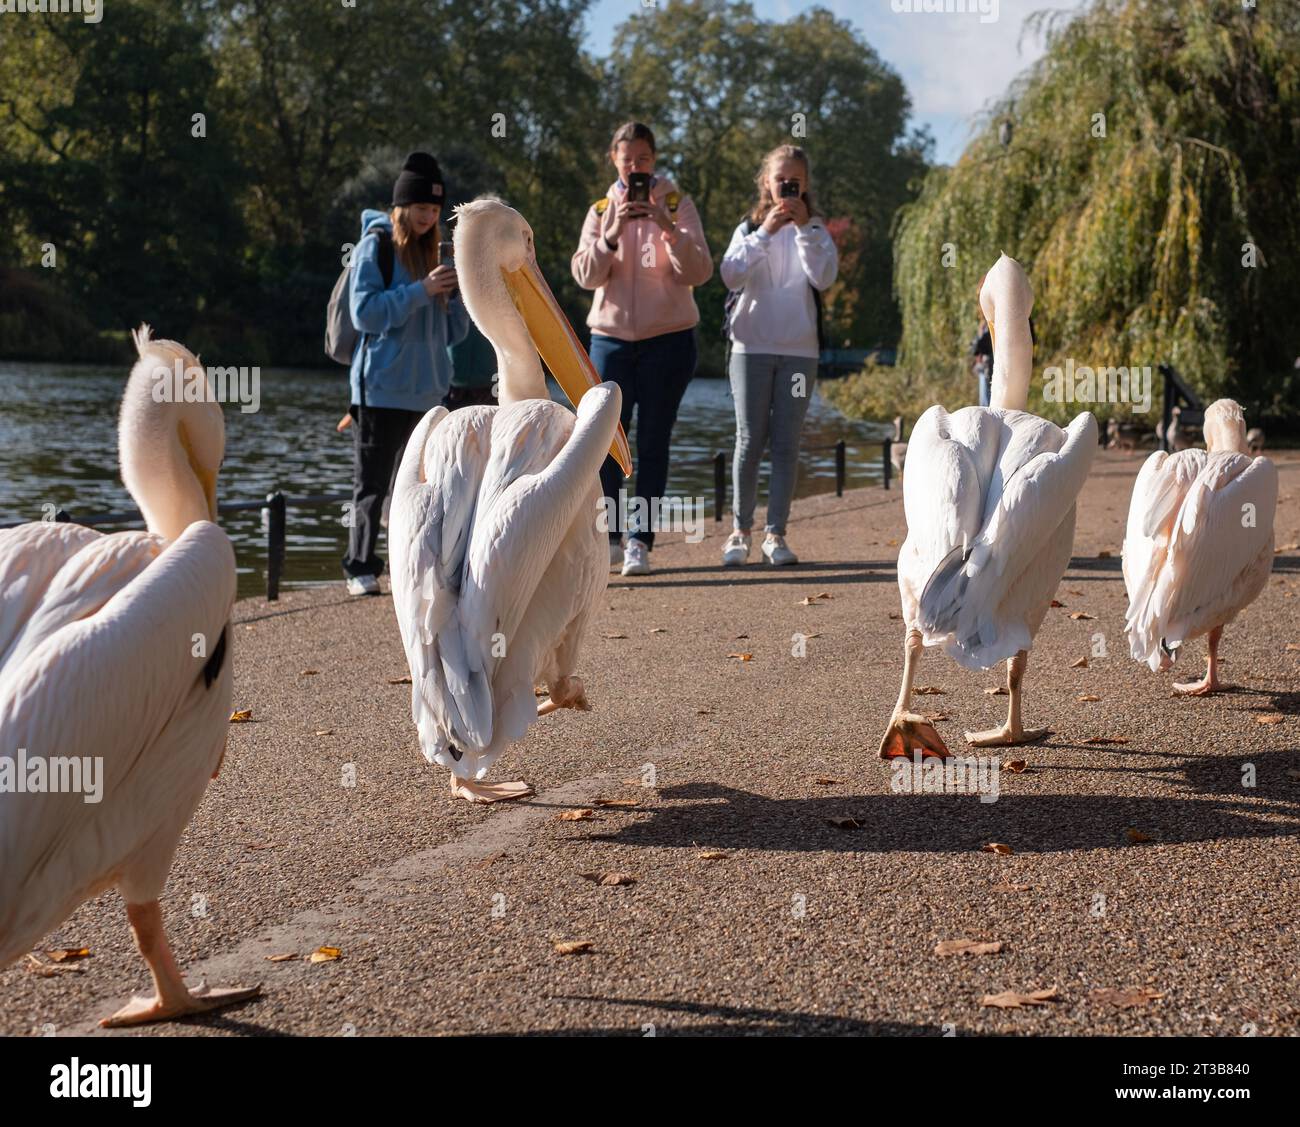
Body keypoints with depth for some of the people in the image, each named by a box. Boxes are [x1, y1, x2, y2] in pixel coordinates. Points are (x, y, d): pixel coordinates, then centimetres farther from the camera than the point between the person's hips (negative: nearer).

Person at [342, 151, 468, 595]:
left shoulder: (429, 250, 17)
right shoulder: (376, 245, -2)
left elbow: (453, 331, 17)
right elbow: (365, 312, -14)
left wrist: (456, 295, -2)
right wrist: (421, 291, -18)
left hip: (425, 390, 6)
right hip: (382, 388, -6)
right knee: (372, 484, -5)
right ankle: (360, 570, -1)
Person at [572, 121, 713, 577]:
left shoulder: (677, 205, 2)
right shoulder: (601, 211, 8)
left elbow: (700, 272, -8)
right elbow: (585, 275, -3)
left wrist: (669, 229, -22)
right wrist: (612, 234, -18)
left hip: (668, 338, -2)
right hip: (611, 338, 2)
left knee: (653, 443, -1)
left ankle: (640, 541, 2)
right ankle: (608, 539, 7)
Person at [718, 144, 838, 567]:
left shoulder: (815, 230, 8)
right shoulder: (750, 228, 7)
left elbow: (824, 277, -9)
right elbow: (730, 274, -9)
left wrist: (804, 227, -13)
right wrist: (765, 232, -17)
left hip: (799, 350, 0)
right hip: (752, 347, 0)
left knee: (787, 445, 1)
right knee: (749, 441, 0)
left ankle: (775, 533, 4)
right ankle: (740, 530, 7)